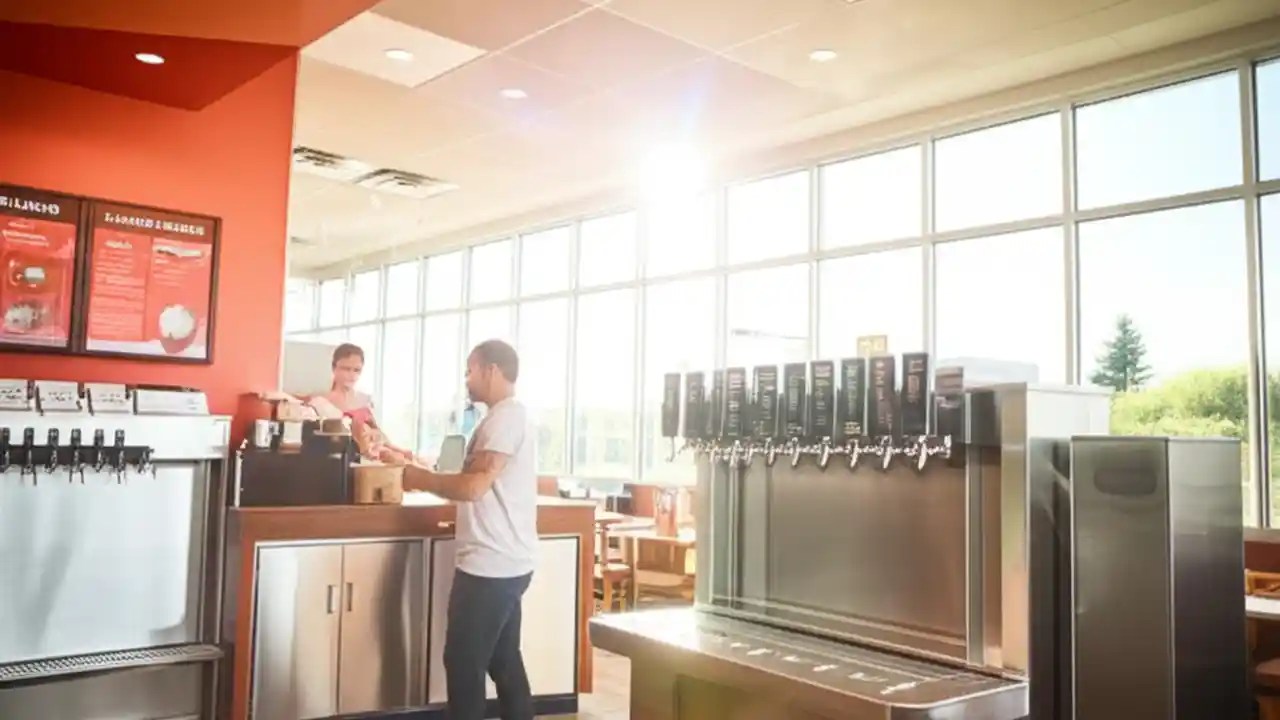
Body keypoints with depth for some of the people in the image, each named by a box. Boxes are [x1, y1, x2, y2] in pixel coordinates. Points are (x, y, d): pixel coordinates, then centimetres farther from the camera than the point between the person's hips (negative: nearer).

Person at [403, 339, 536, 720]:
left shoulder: (504, 417, -15)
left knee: (463, 663, -1)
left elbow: (474, 486, -23)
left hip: (490, 565, -10)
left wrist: (422, 479, -9)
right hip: (504, 563, 10)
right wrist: (431, 478, 11)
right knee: (503, 662, 16)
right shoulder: (509, 416, 17)